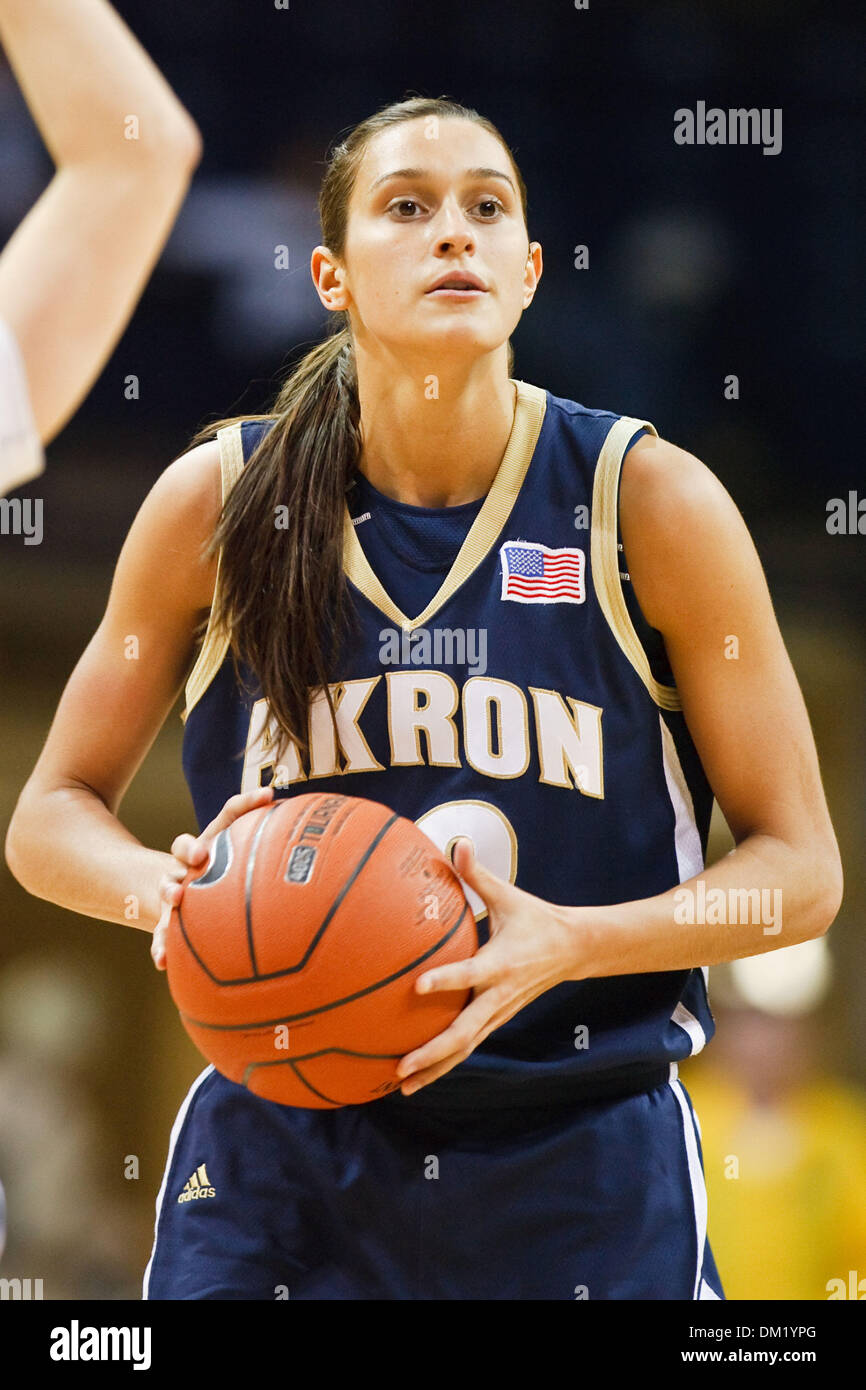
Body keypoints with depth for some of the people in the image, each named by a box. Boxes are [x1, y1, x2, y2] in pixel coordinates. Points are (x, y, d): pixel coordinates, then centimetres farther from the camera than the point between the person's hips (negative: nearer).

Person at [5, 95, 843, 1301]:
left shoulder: (650, 500, -7)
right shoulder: (218, 501, -2)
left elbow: (801, 868, -4)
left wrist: (568, 945, -21)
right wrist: (169, 890, -16)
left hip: (584, 1177, -1)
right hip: (282, 1154, 1)